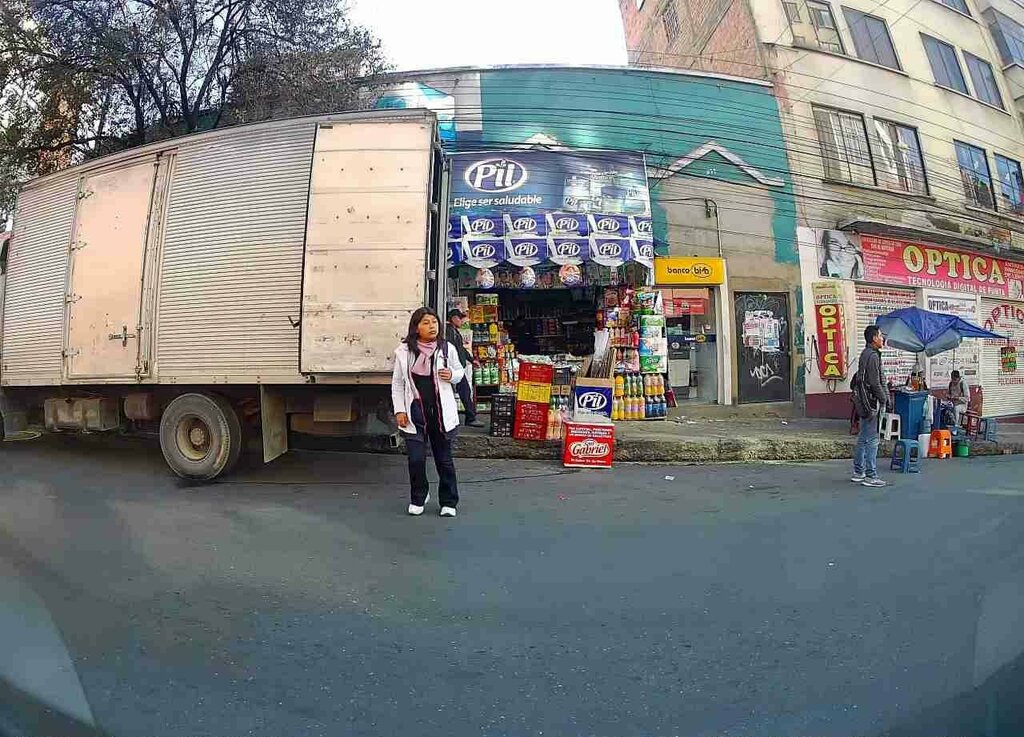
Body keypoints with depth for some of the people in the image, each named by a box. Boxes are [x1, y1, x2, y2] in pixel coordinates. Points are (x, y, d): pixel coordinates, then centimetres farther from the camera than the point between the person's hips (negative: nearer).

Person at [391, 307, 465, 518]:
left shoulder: (447, 349, -1)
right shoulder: (404, 351, -2)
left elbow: (460, 371, 14)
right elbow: (397, 383, 4)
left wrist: (452, 375, -9)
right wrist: (399, 410, -1)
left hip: (441, 411, 1)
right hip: (415, 412, 0)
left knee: (444, 459, 9)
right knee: (416, 459, 0)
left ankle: (448, 502, 23)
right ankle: (418, 498, 25)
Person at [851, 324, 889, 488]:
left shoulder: (865, 354, 15)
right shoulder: (873, 356, -15)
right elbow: (875, 383, -19)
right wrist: (884, 399, -9)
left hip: (864, 401, 10)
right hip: (872, 401, -10)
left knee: (863, 438, 15)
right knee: (872, 440, -5)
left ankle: (858, 472, 21)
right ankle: (871, 476, -1)